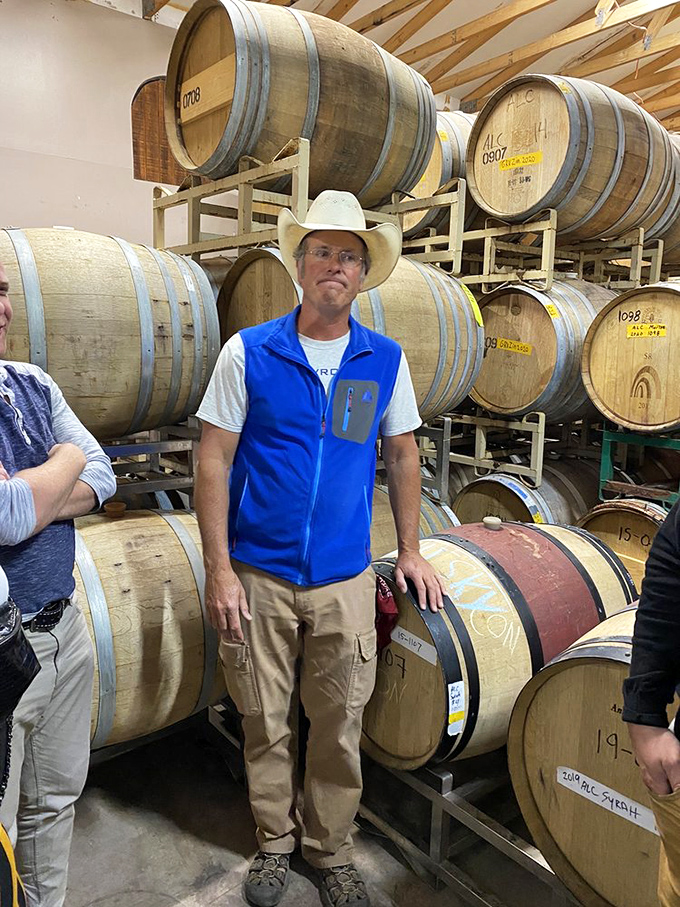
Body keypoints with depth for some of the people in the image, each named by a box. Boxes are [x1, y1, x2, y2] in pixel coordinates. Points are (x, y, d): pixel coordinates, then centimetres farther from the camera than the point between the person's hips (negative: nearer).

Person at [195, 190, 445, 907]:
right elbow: (214, 460, -4)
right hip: (259, 576, -1)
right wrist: (218, 568, -8)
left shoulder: (385, 360, 2)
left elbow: (402, 453, 11)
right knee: (265, 722, 14)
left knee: (340, 725, 13)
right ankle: (274, 842, 39)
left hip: (345, 580, 2)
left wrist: (409, 550, 11)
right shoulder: (248, 352, -4)